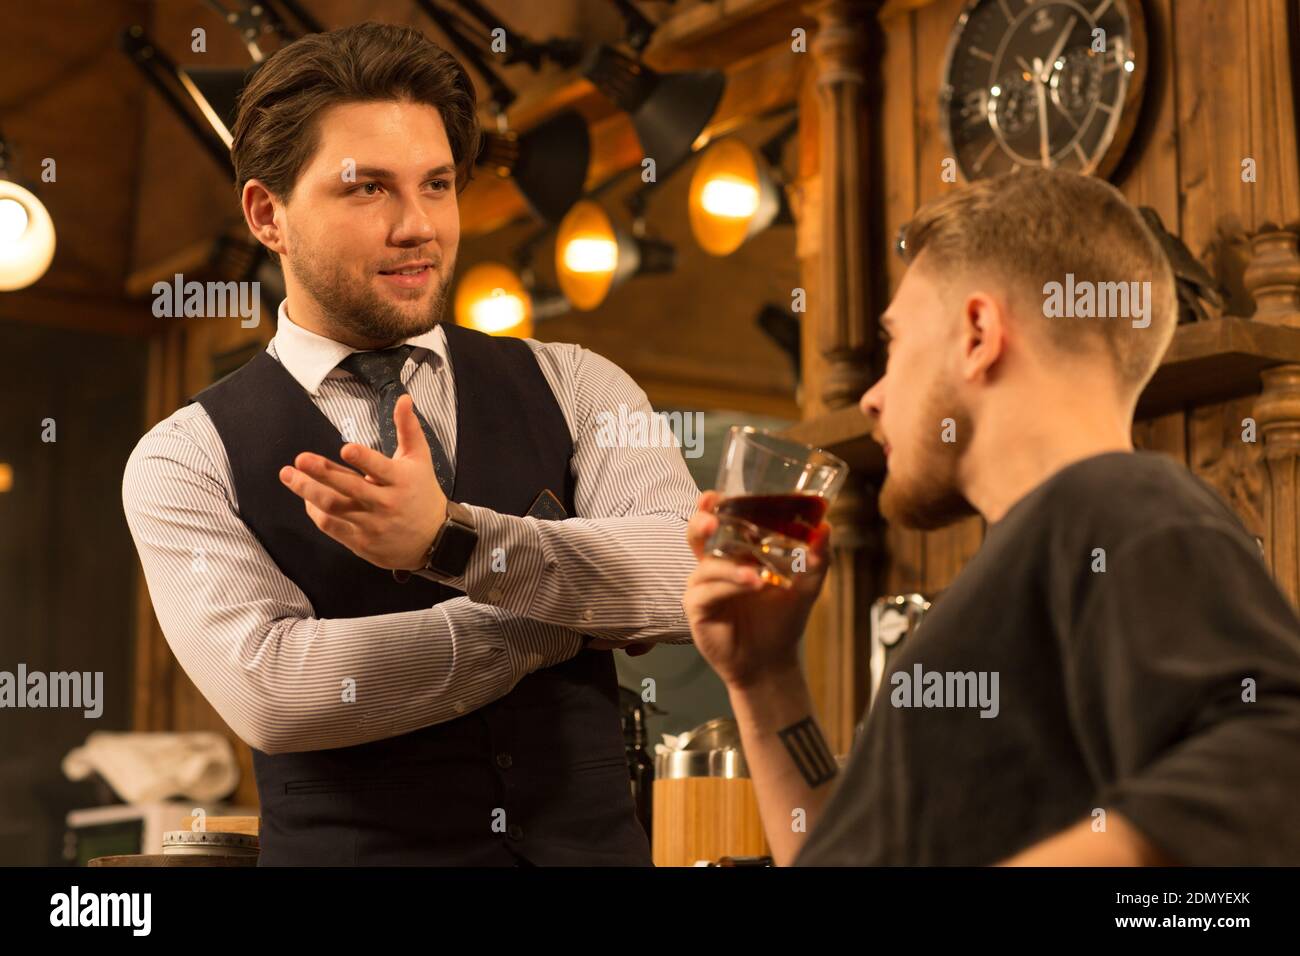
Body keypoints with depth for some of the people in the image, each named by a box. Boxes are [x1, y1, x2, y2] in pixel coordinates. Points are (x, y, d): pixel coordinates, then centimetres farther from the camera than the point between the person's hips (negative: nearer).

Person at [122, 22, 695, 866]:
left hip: (592, 840, 2)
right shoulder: (186, 461, -3)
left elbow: (695, 576, -11)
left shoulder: (572, 389, 3)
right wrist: (578, 612, -11)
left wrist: (449, 538, -23)